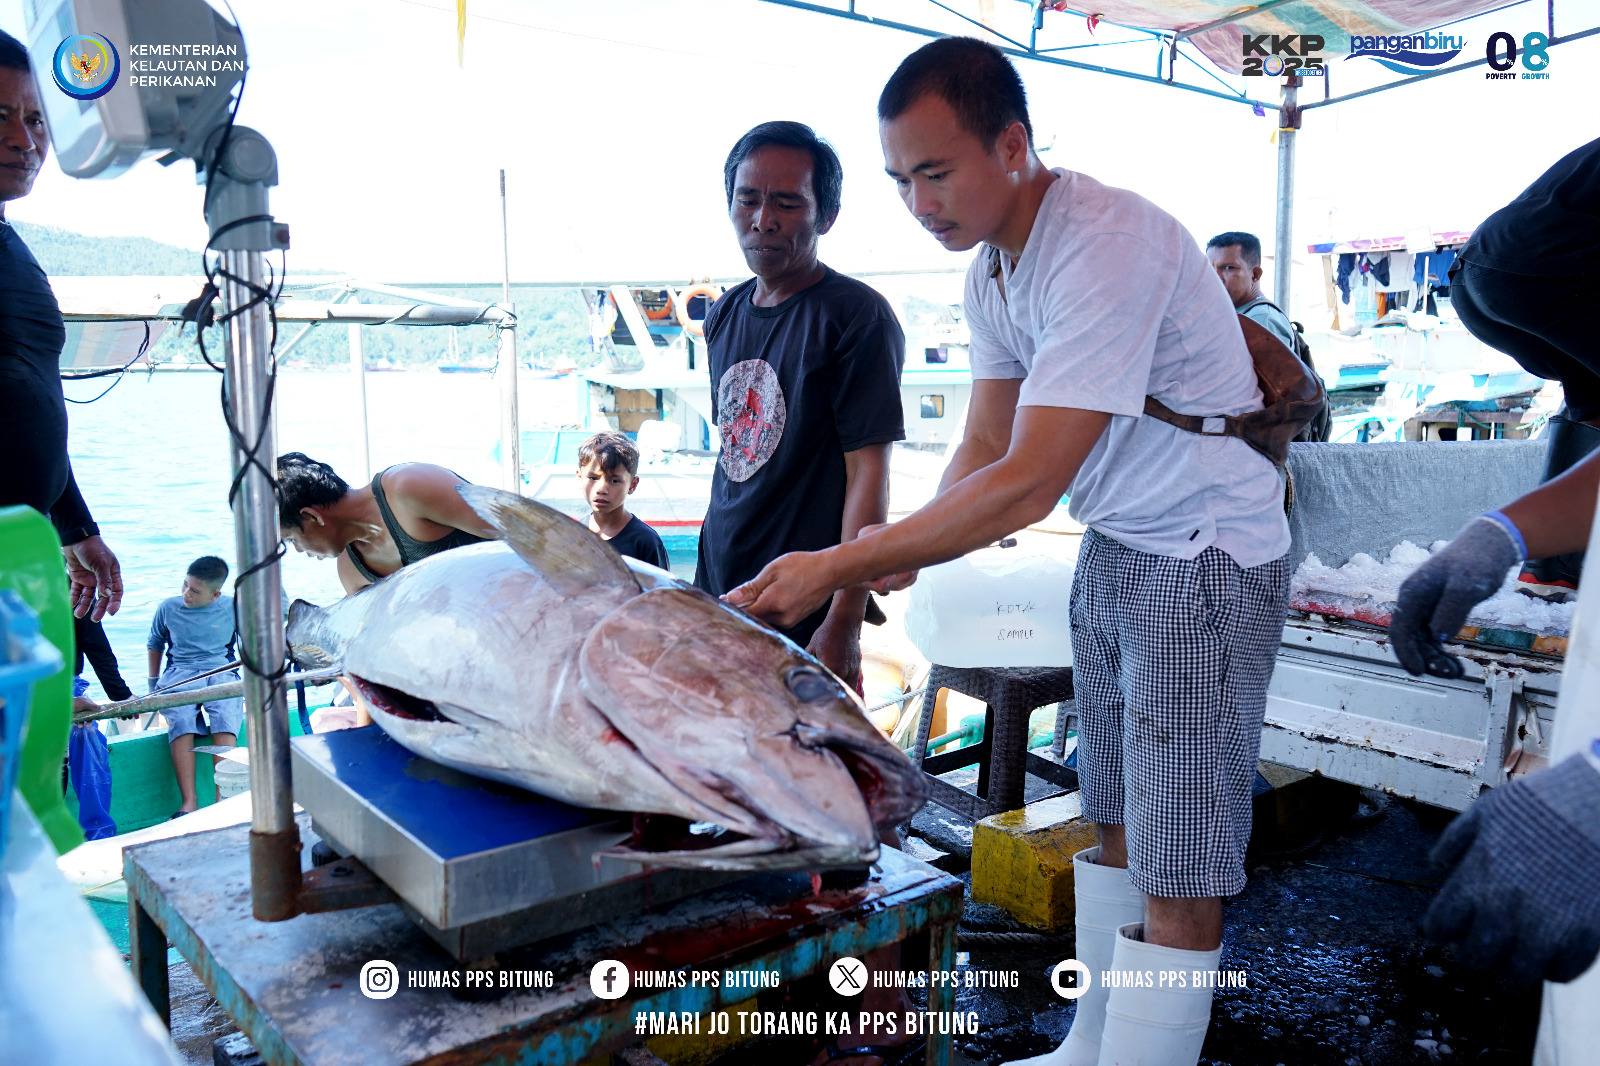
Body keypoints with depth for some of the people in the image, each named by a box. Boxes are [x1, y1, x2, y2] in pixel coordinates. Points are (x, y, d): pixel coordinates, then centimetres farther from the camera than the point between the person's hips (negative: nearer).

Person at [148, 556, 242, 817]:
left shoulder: (233, 608, 8)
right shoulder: (168, 608, 11)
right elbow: (155, 646, 25)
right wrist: (153, 684, 20)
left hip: (222, 673, -1)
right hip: (180, 674, 1)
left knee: (225, 720, -34)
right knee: (181, 721, -33)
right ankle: (189, 802, -39)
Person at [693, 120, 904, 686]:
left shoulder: (857, 315, -12)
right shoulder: (724, 314, 10)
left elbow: (868, 473, -16)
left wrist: (844, 622, -20)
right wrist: (710, 569, 16)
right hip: (719, 595, 7)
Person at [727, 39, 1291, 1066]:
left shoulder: (1107, 242, -26)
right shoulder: (992, 267, 4)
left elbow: (1028, 484, -30)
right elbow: (985, 445, 7)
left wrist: (841, 565, -27)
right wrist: (903, 549, -11)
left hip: (1206, 557, -8)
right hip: (1112, 549, 9)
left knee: (1178, 865, -2)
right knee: (1114, 818, 17)